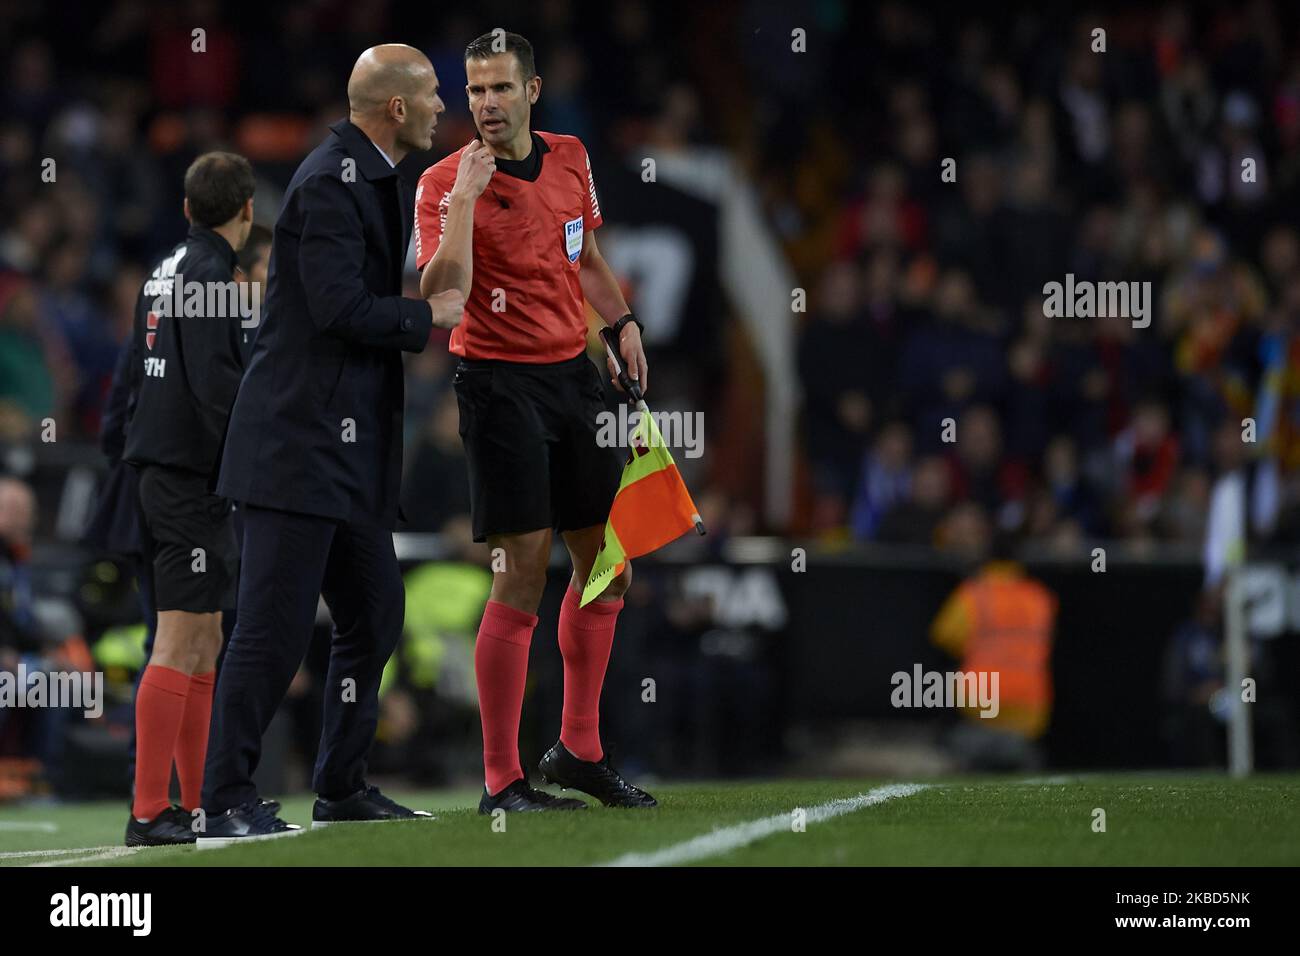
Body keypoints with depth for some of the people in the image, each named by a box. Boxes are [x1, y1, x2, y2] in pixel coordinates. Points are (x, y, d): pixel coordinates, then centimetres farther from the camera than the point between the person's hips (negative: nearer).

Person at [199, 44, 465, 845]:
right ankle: (227, 802, -5)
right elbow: (340, 308, -22)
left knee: (374, 616, 13)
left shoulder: (377, 179, 16)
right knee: (276, 624, -9)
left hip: (351, 444, 10)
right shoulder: (329, 184, -15)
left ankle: (343, 787, 22)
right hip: (300, 438, -10)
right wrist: (427, 319, -9)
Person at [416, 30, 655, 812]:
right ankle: (502, 781, -5)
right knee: (523, 575, -10)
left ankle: (579, 750, 26)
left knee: (606, 565, 11)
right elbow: (441, 291, -25)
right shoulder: (446, 182, -11)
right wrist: (464, 197, -29)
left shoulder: (569, 160, 7)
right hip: (501, 385, -7)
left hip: (573, 371, 7)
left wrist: (622, 319, 12)